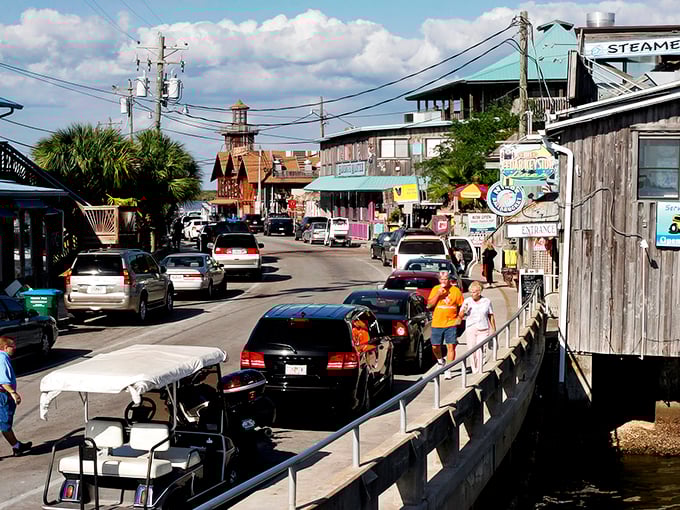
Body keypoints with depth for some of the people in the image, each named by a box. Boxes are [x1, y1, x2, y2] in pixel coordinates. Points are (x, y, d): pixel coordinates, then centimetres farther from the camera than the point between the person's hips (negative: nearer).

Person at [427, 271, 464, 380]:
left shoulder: (455, 290, 2)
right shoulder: (435, 289, 5)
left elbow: (461, 306, 9)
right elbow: (429, 304, -1)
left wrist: (460, 317, -1)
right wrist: (438, 294, -12)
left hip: (451, 323, -1)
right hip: (437, 324, 1)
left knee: (451, 346, -5)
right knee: (435, 347, 4)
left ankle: (448, 370, 0)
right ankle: (440, 361, 34)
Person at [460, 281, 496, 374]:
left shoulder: (487, 301, 2)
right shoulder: (467, 301, 3)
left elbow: (491, 316, 12)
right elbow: (461, 316, 6)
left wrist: (493, 329, 13)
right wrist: (464, 310, -15)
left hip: (483, 330, -2)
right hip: (470, 330, 2)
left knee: (479, 350, -13)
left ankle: (479, 372, -9)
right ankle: (474, 371, 17)